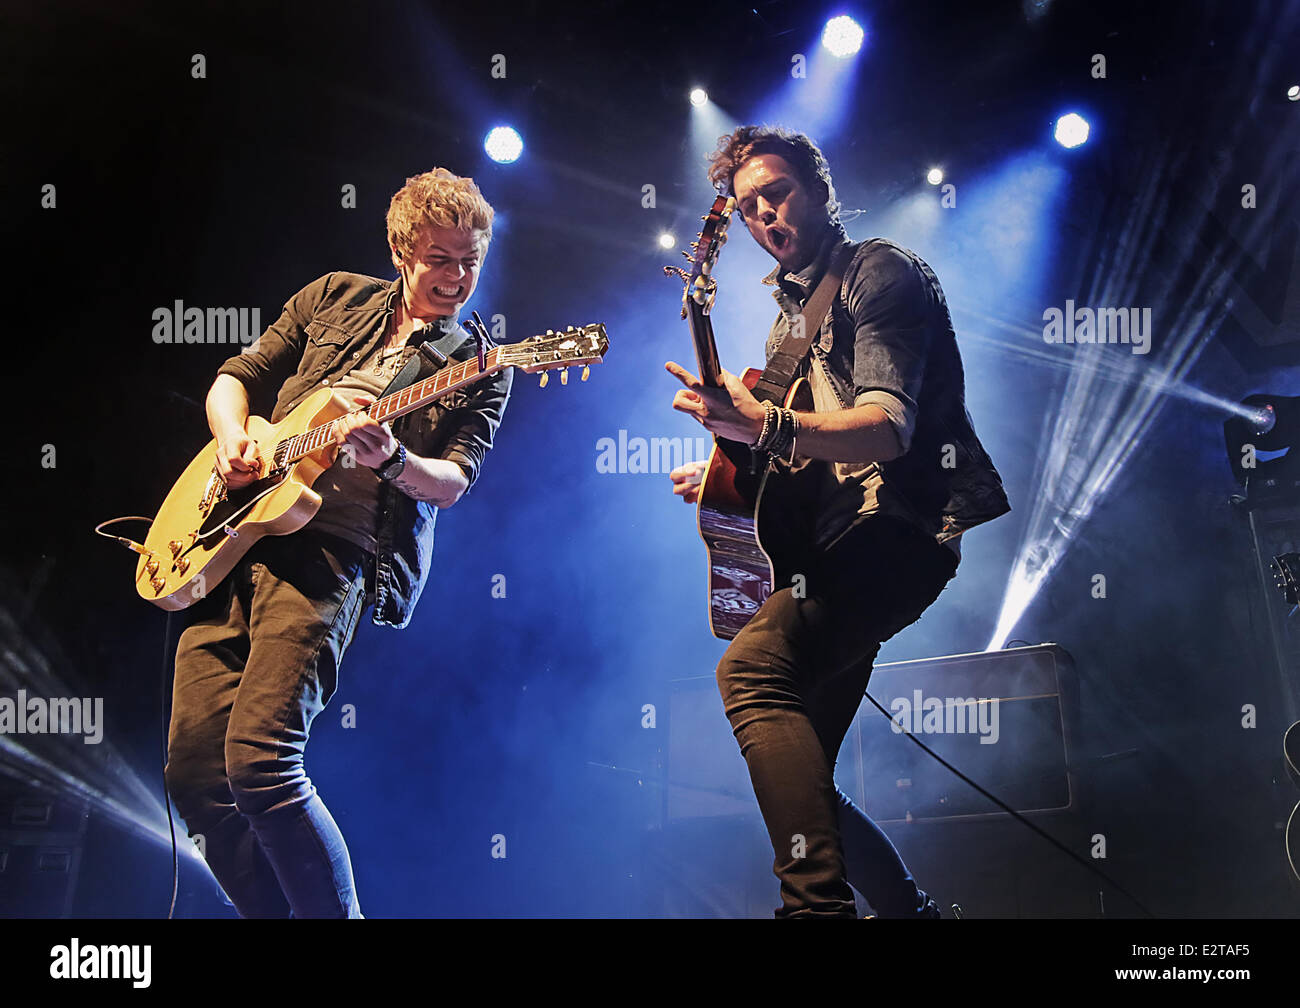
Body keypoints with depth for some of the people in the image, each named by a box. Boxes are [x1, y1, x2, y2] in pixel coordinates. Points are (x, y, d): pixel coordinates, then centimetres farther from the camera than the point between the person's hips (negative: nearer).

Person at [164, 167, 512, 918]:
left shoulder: (476, 370, 9)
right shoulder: (335, 298, 17)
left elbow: (452, 482, -1)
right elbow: (235, 377, 21)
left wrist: (392, 459, -22)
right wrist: (233, 441, -1)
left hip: (336, 551, -4)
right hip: (235, 527, 4)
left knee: (258, 761, -21)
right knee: (194, 767, -3)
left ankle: (336, 913, -4)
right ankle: (274, 911, 12)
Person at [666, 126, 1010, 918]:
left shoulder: (880, 272, -3)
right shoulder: (791, 309, 24)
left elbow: (887, 429, -19)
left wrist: (762, 425, -35)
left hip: (900, 522, -9)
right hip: (835, 539, 10)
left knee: (753, 668, -32)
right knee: (797, 775, 5)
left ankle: (821, 903, -36)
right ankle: (908, 908, 18)